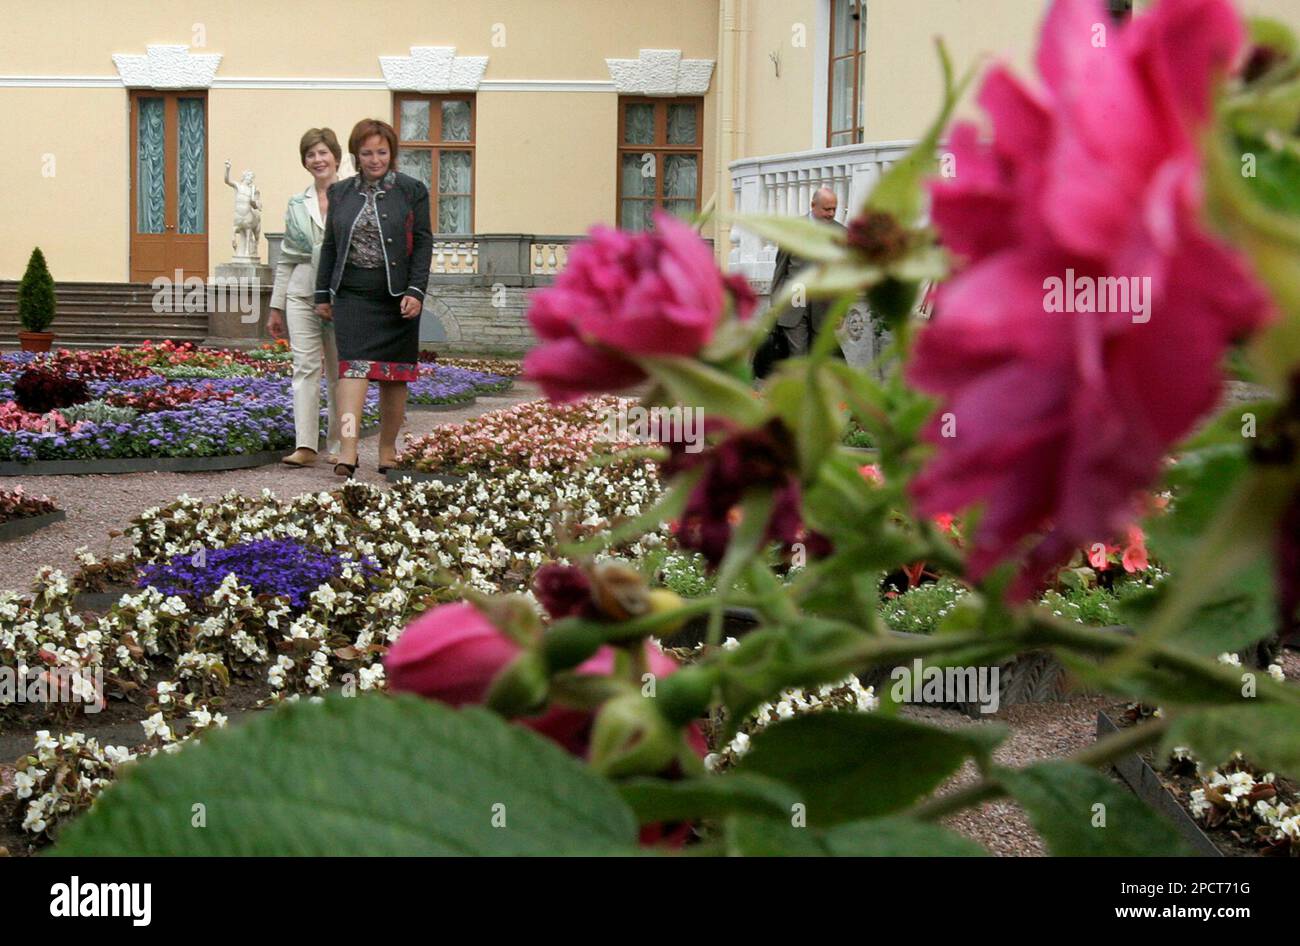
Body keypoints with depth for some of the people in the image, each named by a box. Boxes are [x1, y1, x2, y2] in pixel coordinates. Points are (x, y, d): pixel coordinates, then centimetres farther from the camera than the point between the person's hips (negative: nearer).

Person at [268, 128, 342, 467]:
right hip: (302, 295, 2)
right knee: (305, 367, -6)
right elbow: (286, 258, 16)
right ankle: (305, 445, -8)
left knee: (339, 372, 5)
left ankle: (338, 446, 14)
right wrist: (276, 306, 13)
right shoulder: (297, 204, 12)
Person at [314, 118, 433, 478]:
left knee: (395, 374, 6)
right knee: (354, 366, -12)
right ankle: (347, 451, -18)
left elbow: (423, 243, -1)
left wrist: (416, 291, -10)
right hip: (353, 293, 1)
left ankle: (388, 449, 18)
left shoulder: (412, 191, 3)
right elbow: (330, 245, 15)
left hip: (397, 295, -1)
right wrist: (323, 294, 11)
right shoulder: (341, 193, 11)